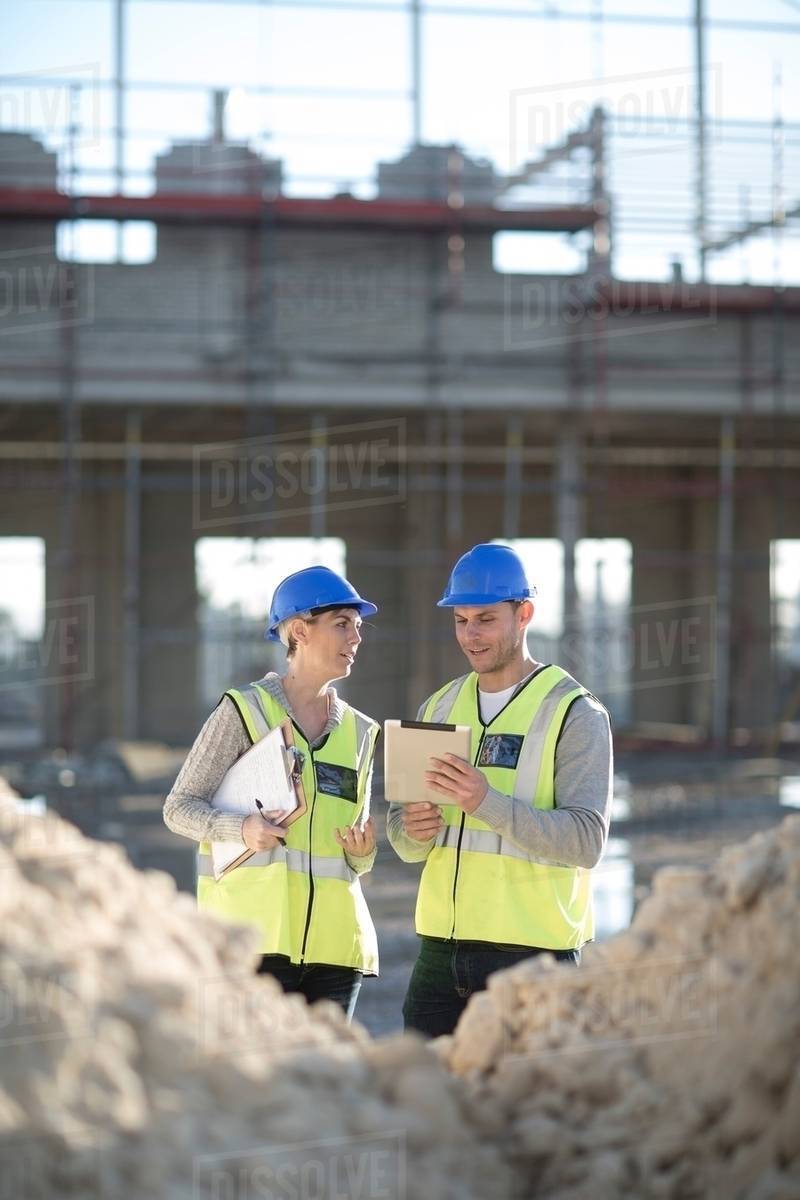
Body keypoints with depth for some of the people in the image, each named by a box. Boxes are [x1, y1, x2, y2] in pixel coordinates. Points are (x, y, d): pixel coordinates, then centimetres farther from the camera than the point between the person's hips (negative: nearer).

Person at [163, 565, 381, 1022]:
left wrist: (362, 851, -2)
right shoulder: (244, 711, 1)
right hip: (256, 936, -5)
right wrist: (242, 828, -19)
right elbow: (179, 807, -1)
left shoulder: (359, 731, 17)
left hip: (334, 941, 5)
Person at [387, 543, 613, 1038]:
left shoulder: (575, 713, -5)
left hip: (531, 956, -5)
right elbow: (403, 840, 17)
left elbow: (586, 841, -16)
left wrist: (487, 801, -27)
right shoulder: (439, 708, 14)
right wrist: (413, 832, -8)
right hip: (441, 947, 6)